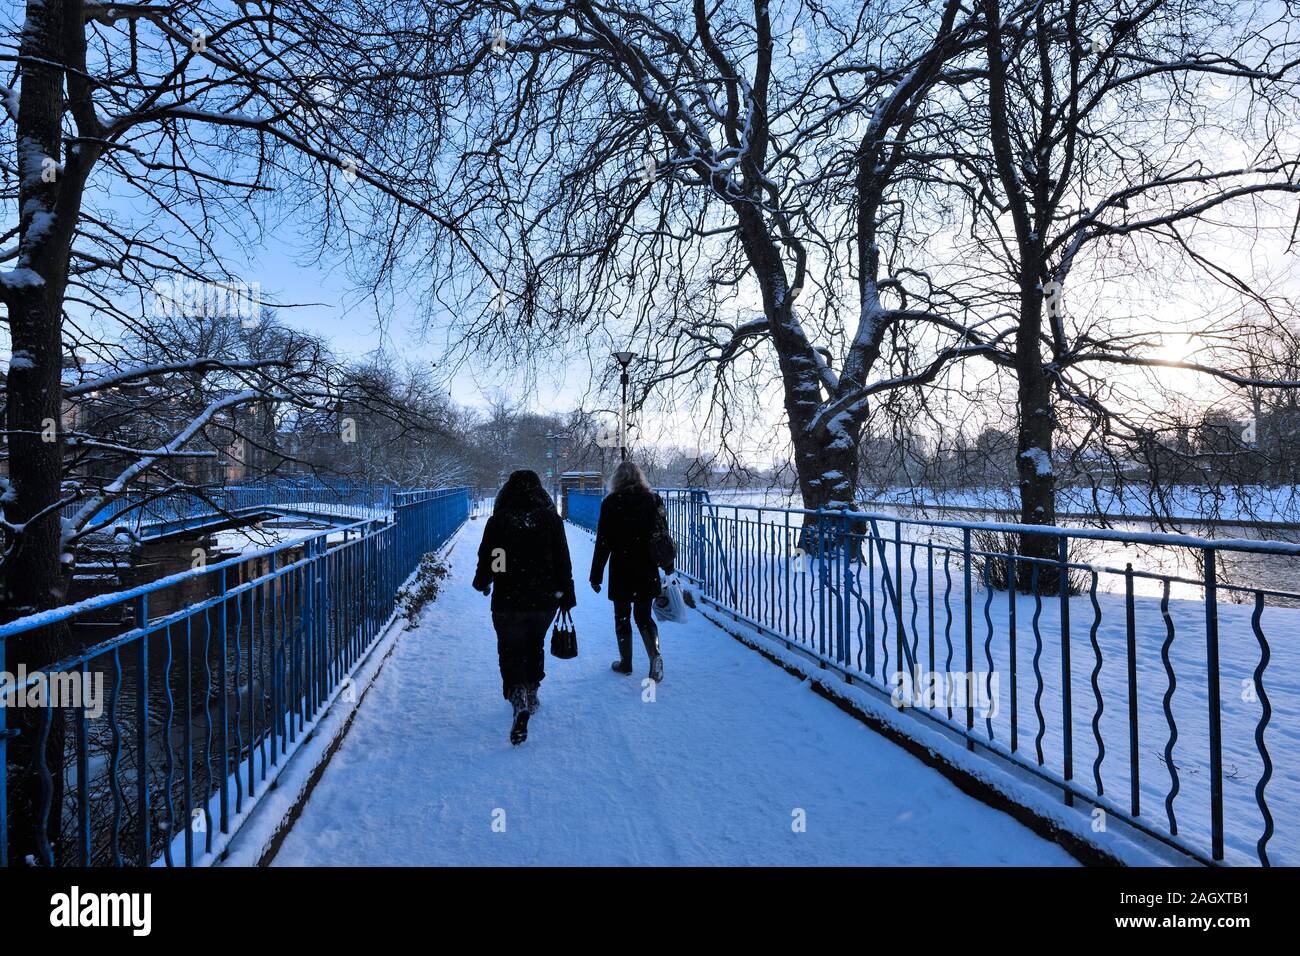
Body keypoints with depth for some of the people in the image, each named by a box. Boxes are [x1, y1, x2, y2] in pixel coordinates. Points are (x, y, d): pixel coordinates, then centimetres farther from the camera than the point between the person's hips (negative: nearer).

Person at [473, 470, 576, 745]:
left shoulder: (498, 520, -6)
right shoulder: (551, 518, -3)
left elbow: (486, 560, -2)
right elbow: (563, 561, -3)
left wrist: (482, 583, 19)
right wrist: (566, 595, 4)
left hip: (507, 601, -2)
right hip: (545, 601, 2)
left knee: (510, 652, 7)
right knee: (535, 645, 24)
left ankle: (519, 699, -15)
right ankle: (531, 695, 33)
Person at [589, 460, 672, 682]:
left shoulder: (611, 503, -7)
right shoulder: (654, 500, 1)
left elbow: (603, 543, -7)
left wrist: (596, 575, -1)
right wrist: (668, 568, 12)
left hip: (621, 571, -3)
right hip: (648, 571, 3)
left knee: (622, 617, 14)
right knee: (644, 616, 13)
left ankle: (625, 663, 24)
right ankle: (655, 655, -9)